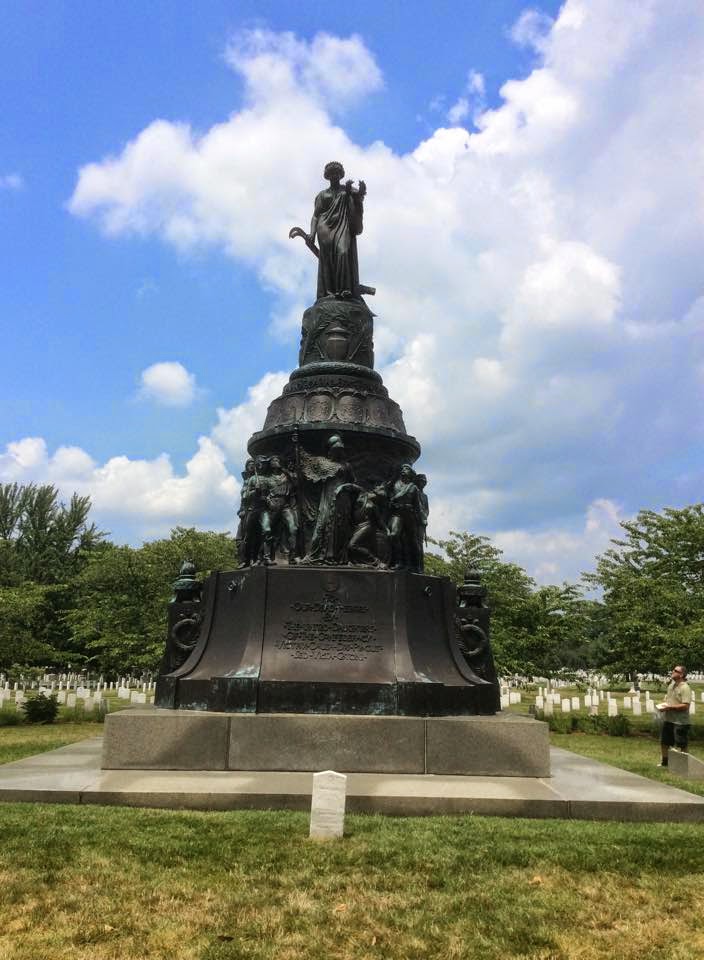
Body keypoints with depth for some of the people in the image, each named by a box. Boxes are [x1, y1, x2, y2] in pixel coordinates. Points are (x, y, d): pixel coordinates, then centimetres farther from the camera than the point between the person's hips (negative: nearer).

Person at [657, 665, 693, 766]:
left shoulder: (685, 688, -18)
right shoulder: (671, 684, 9)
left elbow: (685, 706, -25)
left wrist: (669, 707, -23)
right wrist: (663, 705, 3)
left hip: (680, 721, -9)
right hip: (668, 719, 9)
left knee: (681, 745, 4)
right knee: (664, 742, 18)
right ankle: (664, 761, 34)